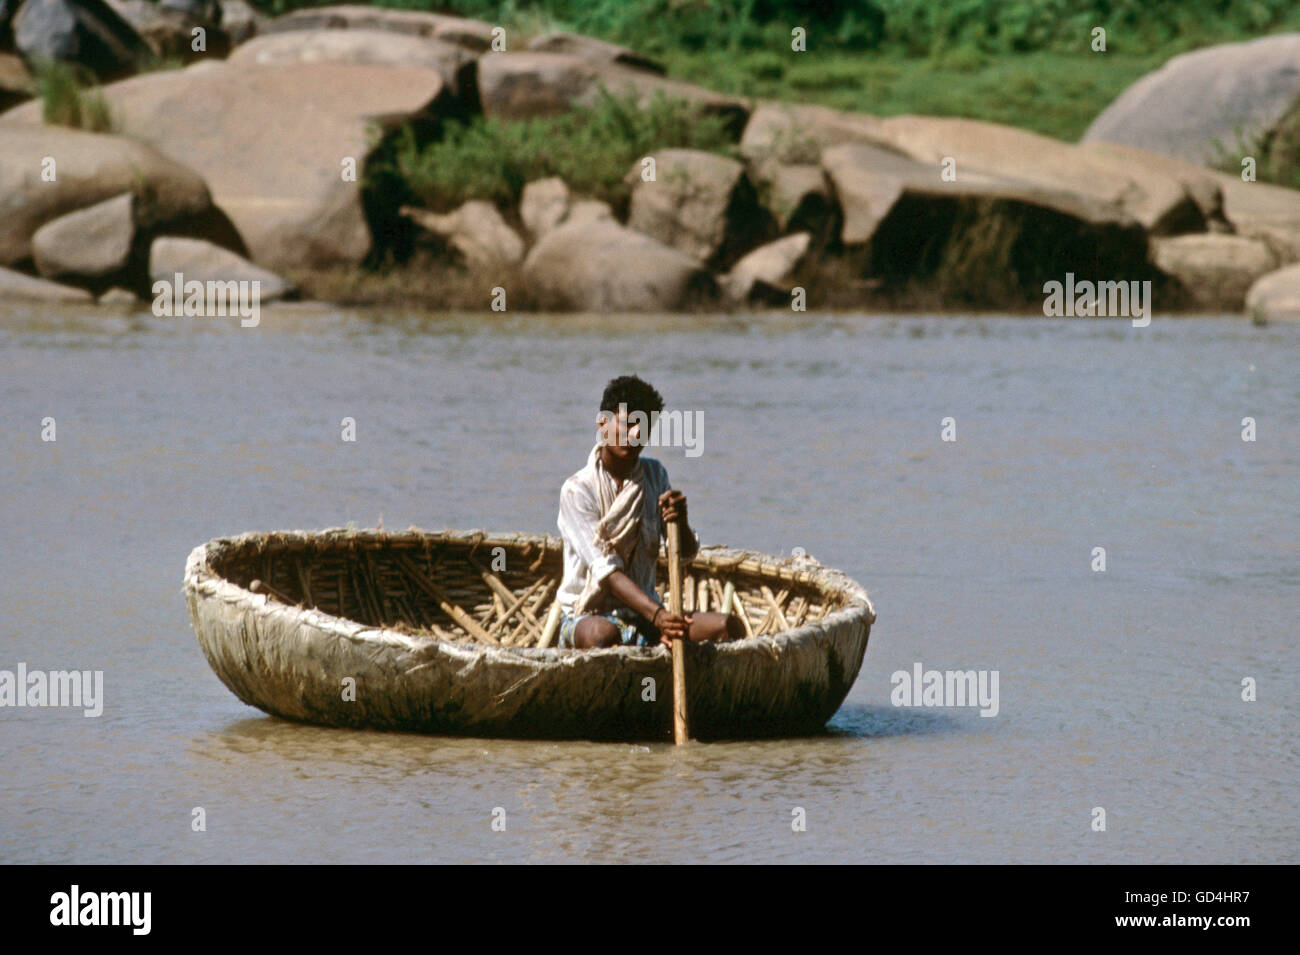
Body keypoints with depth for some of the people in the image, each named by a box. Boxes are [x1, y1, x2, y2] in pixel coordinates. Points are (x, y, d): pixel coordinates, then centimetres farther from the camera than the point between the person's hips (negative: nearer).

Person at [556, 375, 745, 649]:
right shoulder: (577, 490, -10)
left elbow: (687, 552, 6)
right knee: (602, 634, -42)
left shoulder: (654, 475, 10)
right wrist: (656, 615, -34)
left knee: (730, 627, -17)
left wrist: (680, 520, -19)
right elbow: (605, 572, -20)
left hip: (643, 615, 6)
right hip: (588, 615, -6)